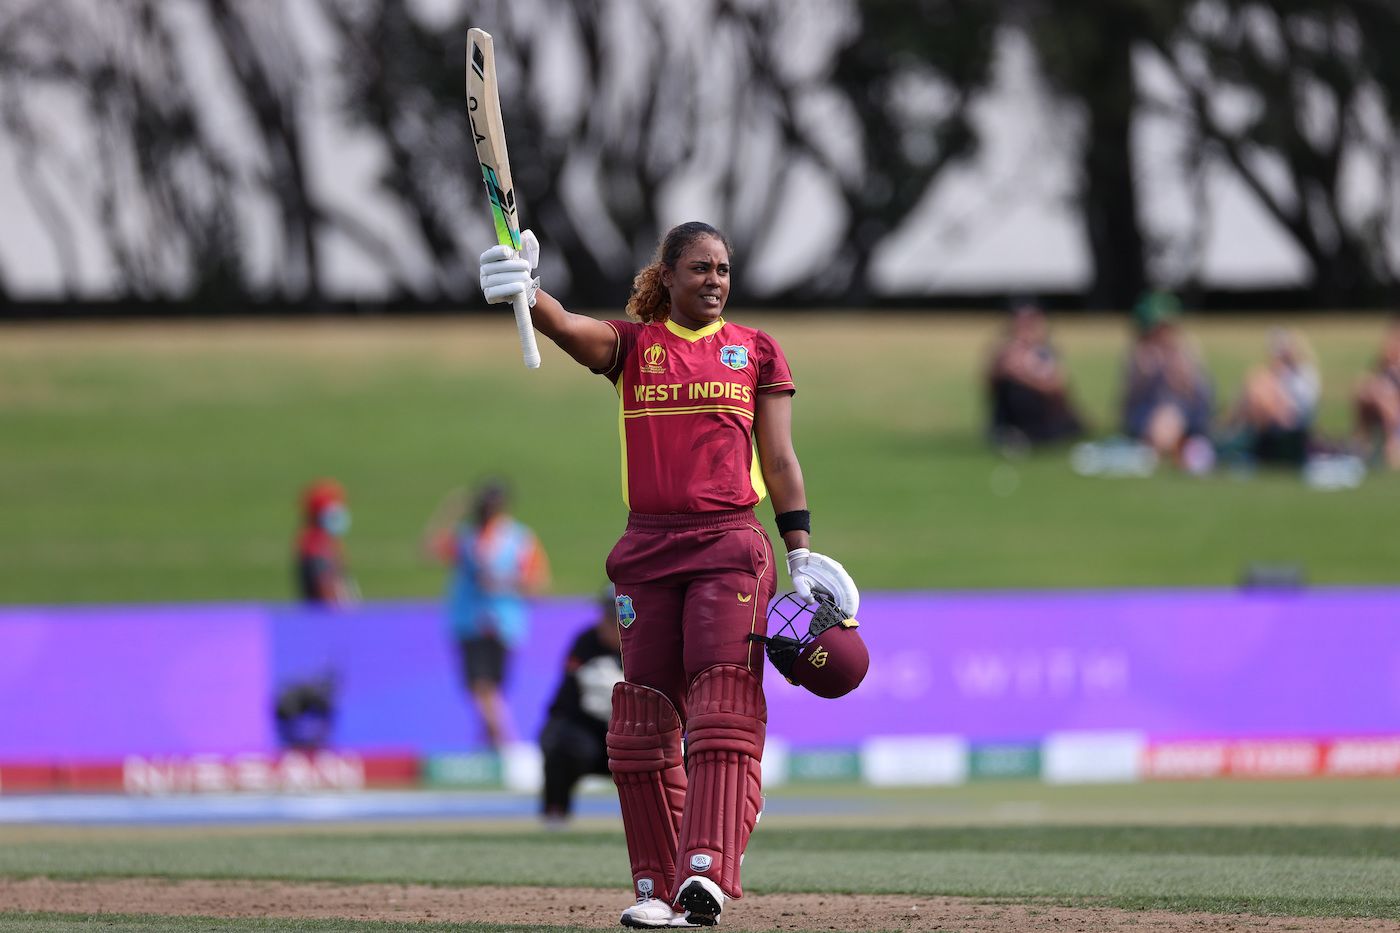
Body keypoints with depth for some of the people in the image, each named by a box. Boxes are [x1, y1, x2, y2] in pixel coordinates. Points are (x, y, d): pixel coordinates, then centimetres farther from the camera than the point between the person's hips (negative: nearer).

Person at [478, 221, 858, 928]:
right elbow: (569, 329, -12)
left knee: (724, 706, -15)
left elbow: (780, 458, 9)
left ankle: (707, 870, -27)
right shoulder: (632, 344, 9)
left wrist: (801, 554, 1)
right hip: (647, 550, 2)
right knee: (644, 719, 1)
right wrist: (525, 291, -34)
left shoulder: (756, 351, 11)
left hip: (731, 545, -1)